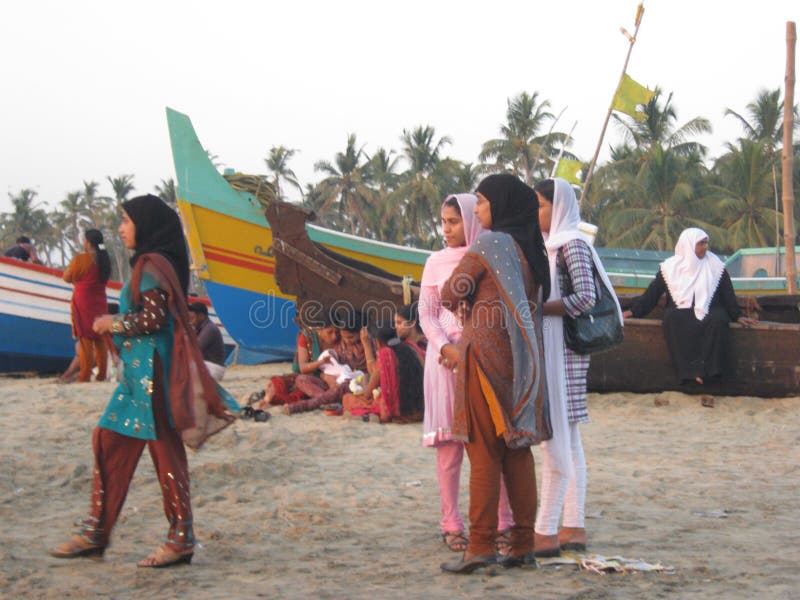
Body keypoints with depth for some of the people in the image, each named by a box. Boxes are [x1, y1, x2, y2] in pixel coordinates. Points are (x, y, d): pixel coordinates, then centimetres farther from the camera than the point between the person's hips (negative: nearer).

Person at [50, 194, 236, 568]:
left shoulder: (152, 265, -13)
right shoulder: (149, 263, 17)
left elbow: (153, 318, -21)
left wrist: (114, 324, -7)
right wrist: (115, 326, 13)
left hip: (152, 368, -10)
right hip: (140, 370, 10)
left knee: (163, 447, -5)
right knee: (109, 441, 10)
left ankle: (181, 539, 2)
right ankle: (94, 534, 16)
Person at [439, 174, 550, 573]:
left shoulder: (488, 244, -10)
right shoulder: (531, 249, 12)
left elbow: (450, 297, -7)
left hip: (487, 355, -7)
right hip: (521, 358, 7)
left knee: (484, 451, -3)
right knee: (517, 450, 9)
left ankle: (481, 545, -2)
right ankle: (523, 544, 10)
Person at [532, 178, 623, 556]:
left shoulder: (572, 244, -10)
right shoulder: (549, 245, 17)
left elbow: (585, 298, -20)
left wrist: (536, 308, -18)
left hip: (563, 350, -9)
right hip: (550, 348, 9)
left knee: (556, 437, -9)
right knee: (567, 438, 9)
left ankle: (546, 532, -8)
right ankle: (573, 528, 13)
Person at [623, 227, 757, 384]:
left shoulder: (715, 265, 7)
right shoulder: (670, 266, 5)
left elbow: (727, 293, 12)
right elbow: (653, 291, 9)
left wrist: (737, 315, 8)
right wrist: (634, 311, 4)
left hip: (708, 311, 0)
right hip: (680, 310, 0)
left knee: (719, 320, -34)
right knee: (672, 318, -35)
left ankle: (708, 369, -35)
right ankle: (691, 370, -39)